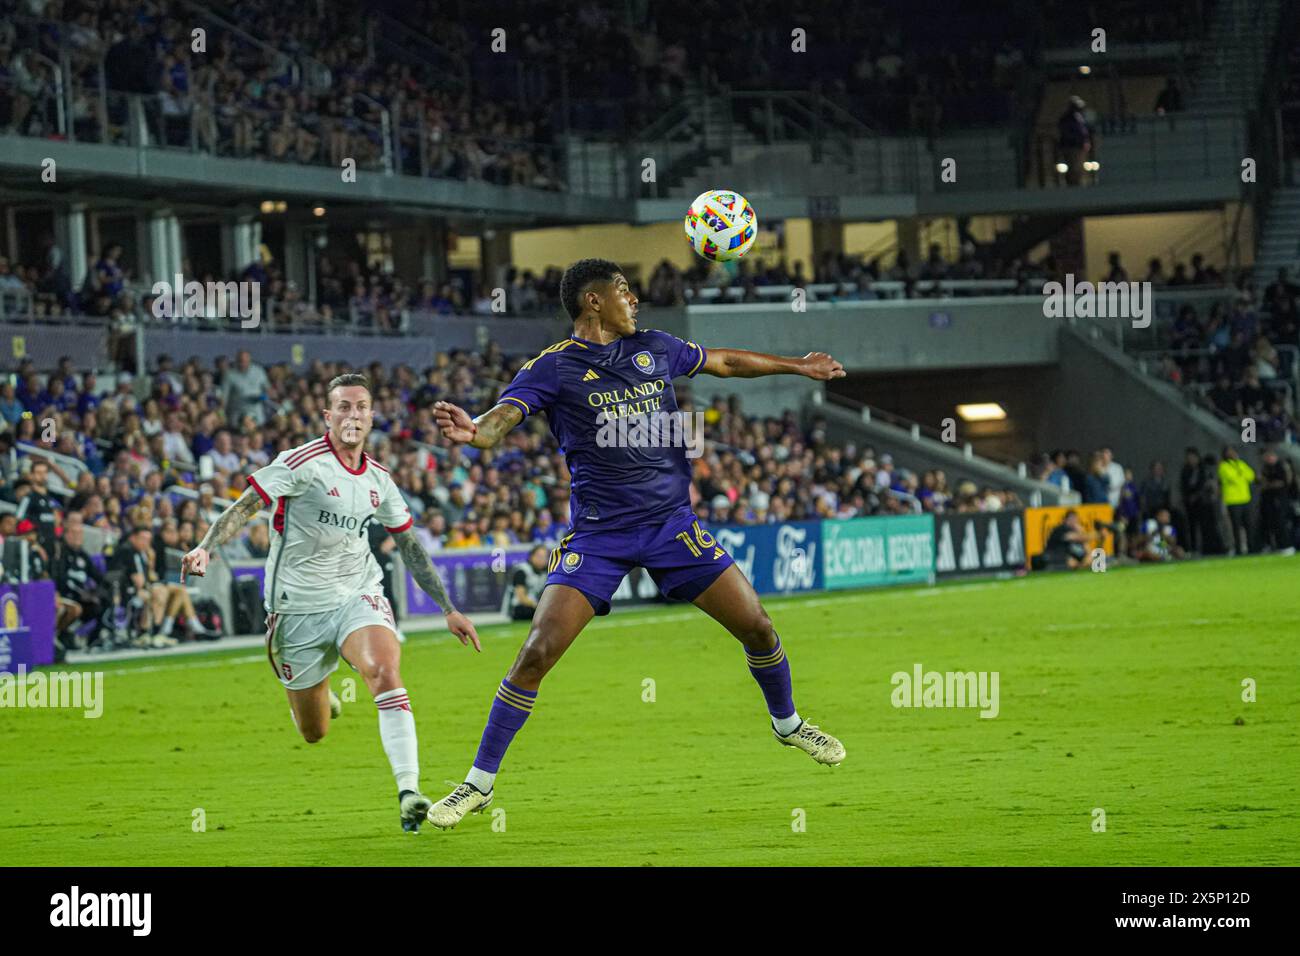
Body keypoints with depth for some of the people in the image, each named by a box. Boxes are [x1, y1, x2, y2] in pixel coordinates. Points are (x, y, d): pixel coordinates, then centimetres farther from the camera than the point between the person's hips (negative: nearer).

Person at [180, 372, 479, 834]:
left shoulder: (378, 479, 6)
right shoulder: (303, 462, -11)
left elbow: (411, 546, 18)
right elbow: (245, 506, -17)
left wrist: (448, 609, 19)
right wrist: (205, 548, -35)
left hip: (357, 596, 3)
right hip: (298, 606, -3)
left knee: (384, 670, -30)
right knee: (314, 732, 8)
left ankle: (409, 790, -34)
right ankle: (318, 693, 48)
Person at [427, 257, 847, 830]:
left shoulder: (655, 349, 9)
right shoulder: (553, 367, -6)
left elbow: (724, 363, 26)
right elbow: (503, 416, -21)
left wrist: (796, 366, 36)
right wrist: (473, 432, -46)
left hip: (672, 523, 4)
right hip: (597, 535, -4)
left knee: (756, 626, 2)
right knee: (538, 653, -15)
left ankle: (787, 723, 33)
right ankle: (478, 784, -4)